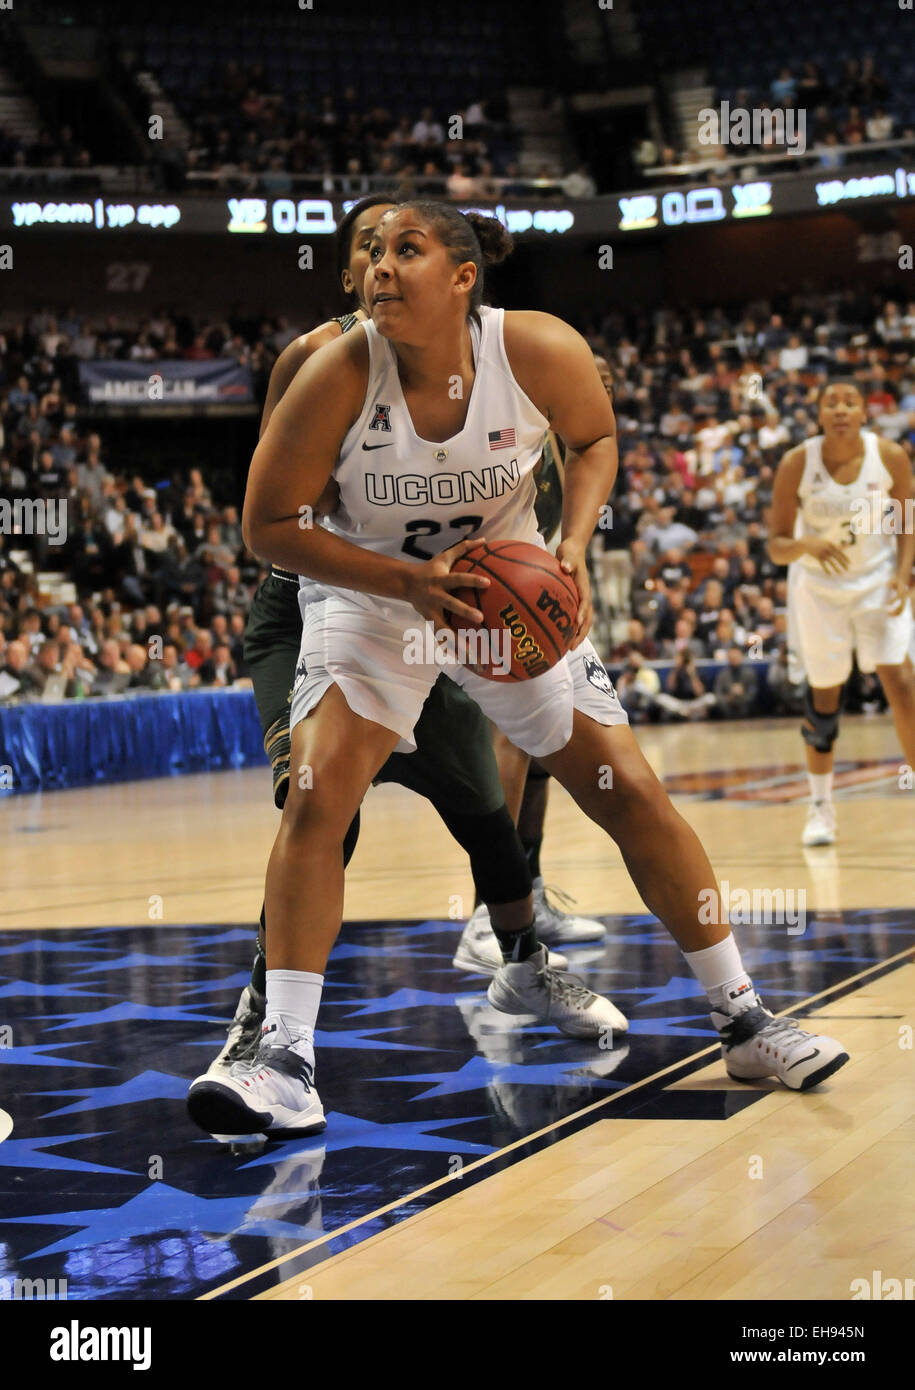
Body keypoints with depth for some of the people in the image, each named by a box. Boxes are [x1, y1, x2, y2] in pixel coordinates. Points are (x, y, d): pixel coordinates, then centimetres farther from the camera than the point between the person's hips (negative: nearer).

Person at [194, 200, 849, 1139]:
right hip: (372, 593, -1)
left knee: (631, 792, -1)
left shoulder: (542, 352, -21)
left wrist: (572, 550, -15)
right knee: (316, 793, -22)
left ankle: (745, 1024, 13)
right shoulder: (339, 378, -24)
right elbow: (268, 524, -16)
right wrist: (409, 581, -27)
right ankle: (286, 1060, -18)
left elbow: (593, 438, 1)